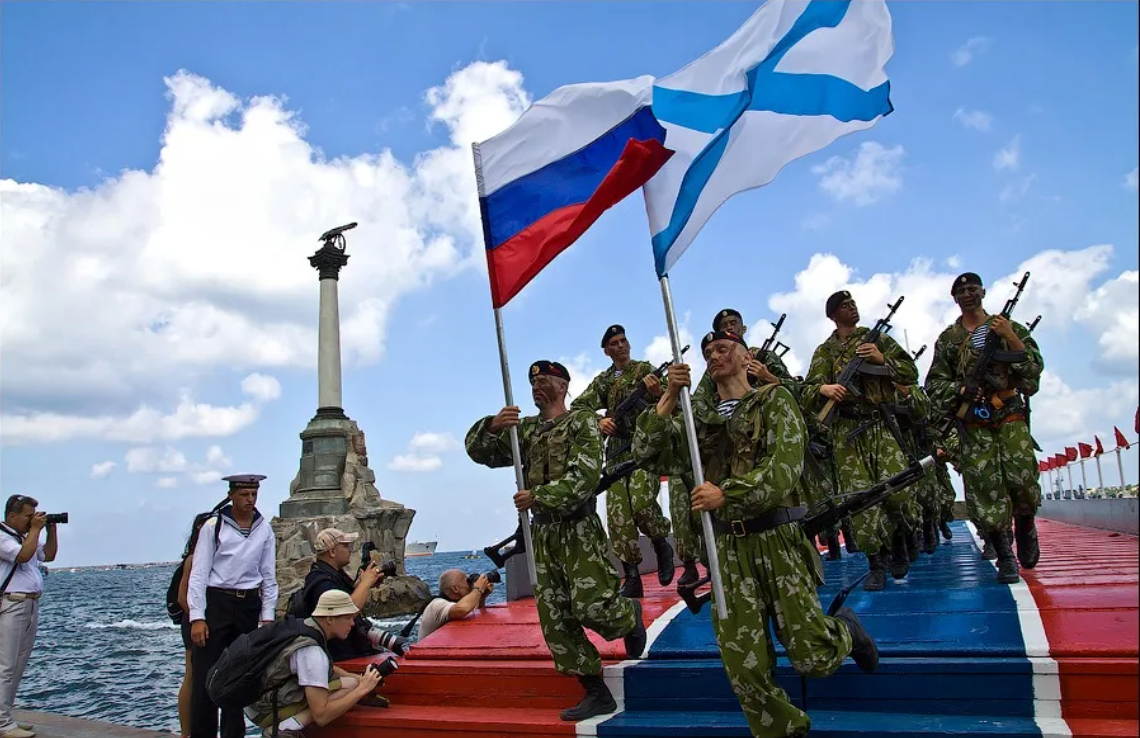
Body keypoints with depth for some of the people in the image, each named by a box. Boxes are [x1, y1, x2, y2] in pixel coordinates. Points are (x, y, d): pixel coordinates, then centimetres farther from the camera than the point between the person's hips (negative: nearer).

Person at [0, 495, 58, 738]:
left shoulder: (25, 537, 19)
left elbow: (49, 555, 26)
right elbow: (23, 555, -22)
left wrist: (52, 529, 16)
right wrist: (35, 529, -12)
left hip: (31, 605, 9)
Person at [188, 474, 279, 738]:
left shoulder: (264, 529, 6)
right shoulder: (214, 526, -5)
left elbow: (269, 575, 9)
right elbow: (199, 573, -5)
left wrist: (267, 616, 4)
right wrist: (197, 617, -11)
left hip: (249, 605, 4)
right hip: (216, 603, -3)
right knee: (205, 675, -3)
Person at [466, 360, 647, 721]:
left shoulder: (583, 422, -3)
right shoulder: (526, 429, 12)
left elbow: (584, 477, -17)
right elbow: (477, 450, 3)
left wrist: (538, 497, -25)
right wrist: (492, 426, -18)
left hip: (579, 530, -5)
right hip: (542, 533, 6)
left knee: (590, 605, -14)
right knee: (554, 618, 2)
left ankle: (630, 617, 22)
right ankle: (596, 693, 13)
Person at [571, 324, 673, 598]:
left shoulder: (645, 369, 7)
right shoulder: (601, 381, 17)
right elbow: (577, 407, 7)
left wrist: (658, 392, -31)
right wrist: (598, 421, -14)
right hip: (616, 451, 4)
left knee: (641, 503, -22)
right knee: (618, 514, -4)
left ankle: (661, 546, 9)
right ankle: (632, 578, 3)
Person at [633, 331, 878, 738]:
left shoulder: (774, 400, 3)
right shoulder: (699, 420, 13)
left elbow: (785, 465, -12)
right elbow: (646, 452, 1)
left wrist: (727, 493, -25)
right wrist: (669, 398, -11)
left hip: (777, 539, -3)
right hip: (728, 548, 3)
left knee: (813, 658, 0)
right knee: (745, 668, 0)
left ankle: (844, 630, 33)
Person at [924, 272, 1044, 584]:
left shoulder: (1010, 328, 10)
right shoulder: (947, 339, 11)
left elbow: (1035, 368, 1)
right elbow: (935, 384, 8)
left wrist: (1010, 339, -12)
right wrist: (963, 390, -11)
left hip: (1011, 417, 0)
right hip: (974, 424, 0)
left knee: (1022, 479, -12)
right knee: (985, 488, -6)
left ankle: (1025, 528, 21)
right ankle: (1005, 558, 2)